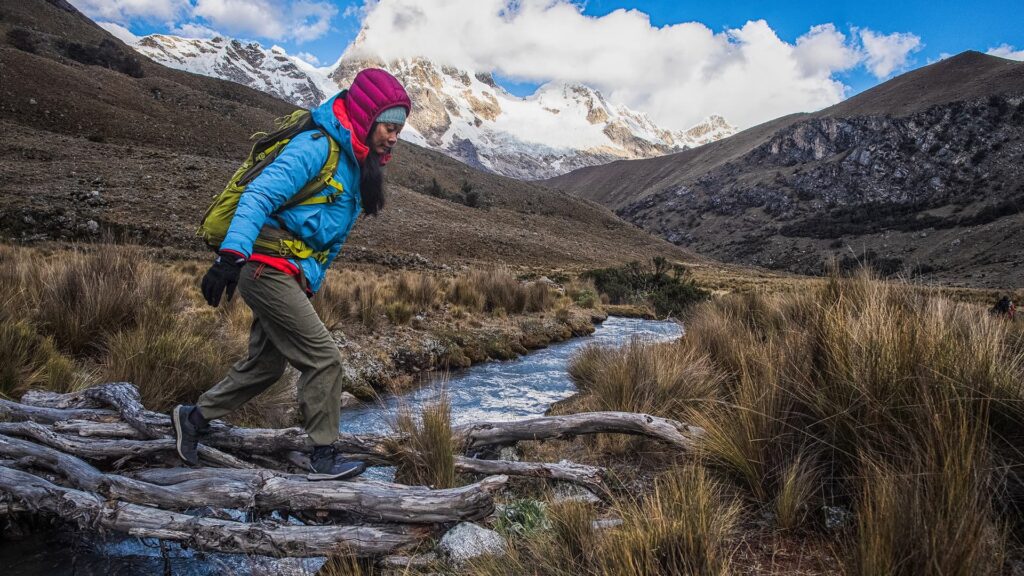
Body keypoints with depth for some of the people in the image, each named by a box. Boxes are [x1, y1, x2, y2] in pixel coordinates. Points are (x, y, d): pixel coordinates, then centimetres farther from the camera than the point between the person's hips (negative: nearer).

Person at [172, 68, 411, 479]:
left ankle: (194, 418, 33)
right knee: (324, 359, -8)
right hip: (269, 269, -10)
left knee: (265, 366, 18)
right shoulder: (317, 147, -14)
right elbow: (259, 195, -24)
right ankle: (324, 456, 4)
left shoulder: (356, 165, 15)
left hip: (293, 278, 10)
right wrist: (232, 254, -35)